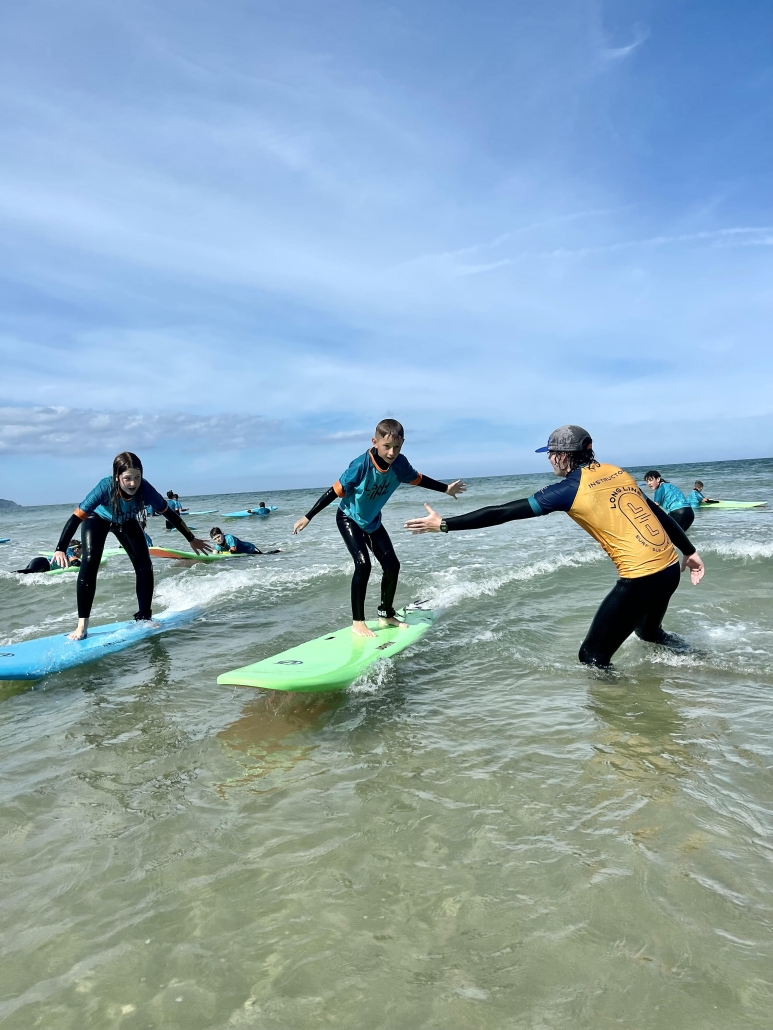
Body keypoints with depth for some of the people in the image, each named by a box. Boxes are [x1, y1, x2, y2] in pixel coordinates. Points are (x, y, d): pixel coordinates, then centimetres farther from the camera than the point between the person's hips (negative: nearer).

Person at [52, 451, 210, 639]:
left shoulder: (144, 489, -35)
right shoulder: (105, 487, -42)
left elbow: (169, 513, -20)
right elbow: (76, 517, -40)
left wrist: (191, 539, -14)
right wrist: (61, 549, -50)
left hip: (126, 522, 3)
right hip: (97, 520, -3)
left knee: (144, 565, -7)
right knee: (90, 562, -22)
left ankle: (144, 617, 10)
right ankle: (82, 626, -18)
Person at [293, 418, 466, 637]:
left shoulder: (400, 463, -18)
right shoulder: (361, 465, -33)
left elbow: (417, 479, 4)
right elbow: (335, 491, -24)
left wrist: (446, 489, 15)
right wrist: (308, 517, -22)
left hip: (372, 520, 6)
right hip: (349, 518, -6)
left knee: (392, 565, 3)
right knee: (363, 564, -21)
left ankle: (386, 615, 22)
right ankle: (357, 622, -8)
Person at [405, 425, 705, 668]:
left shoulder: (569, 489, -9)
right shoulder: (617, 473, 11)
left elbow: (505, 512, -10)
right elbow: (659, 514, 16)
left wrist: (444, 524, -6)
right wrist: (689, 551, 27)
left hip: (640, 577, -8)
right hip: (670, 567, 9)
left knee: (592, 657, 4)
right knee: (648, 631, 35)